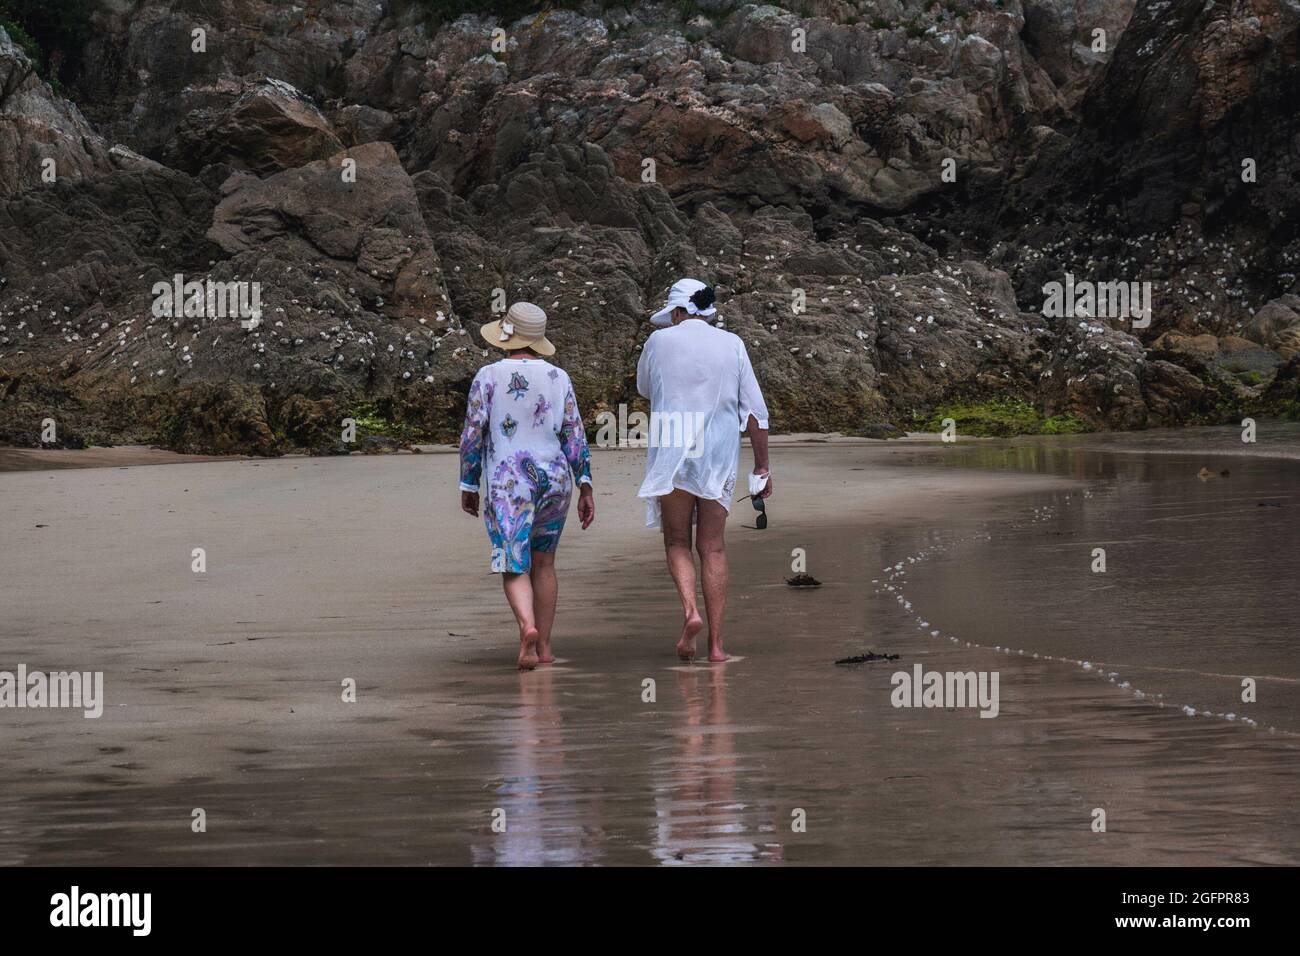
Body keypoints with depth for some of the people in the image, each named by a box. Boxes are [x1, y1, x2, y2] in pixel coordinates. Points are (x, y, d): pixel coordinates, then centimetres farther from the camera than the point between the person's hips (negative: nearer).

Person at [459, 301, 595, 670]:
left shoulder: (488, 377, -5)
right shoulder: (558, 378, 3)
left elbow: (472, 435, -5)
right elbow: (575, 436, 2)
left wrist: (468, 486, 5)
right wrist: (585, 490, 5)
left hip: (507, 486, -3)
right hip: (555, 481, 3)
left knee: (514, 569, -1)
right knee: (543, 563, 18)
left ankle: (528, 625, -30)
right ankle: (544, 647, 19)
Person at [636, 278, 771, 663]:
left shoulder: (660, 341, 1)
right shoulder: (731, 345, 4)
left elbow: (645, 388, 21)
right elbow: (755, 411, 2)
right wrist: (762, 467, 6)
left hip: (670, 454, -1)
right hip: (718, 455, 1)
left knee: (677, 542, 10)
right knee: (713, 547, 7)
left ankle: (690, 610, -17)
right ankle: (716, 642, 3)